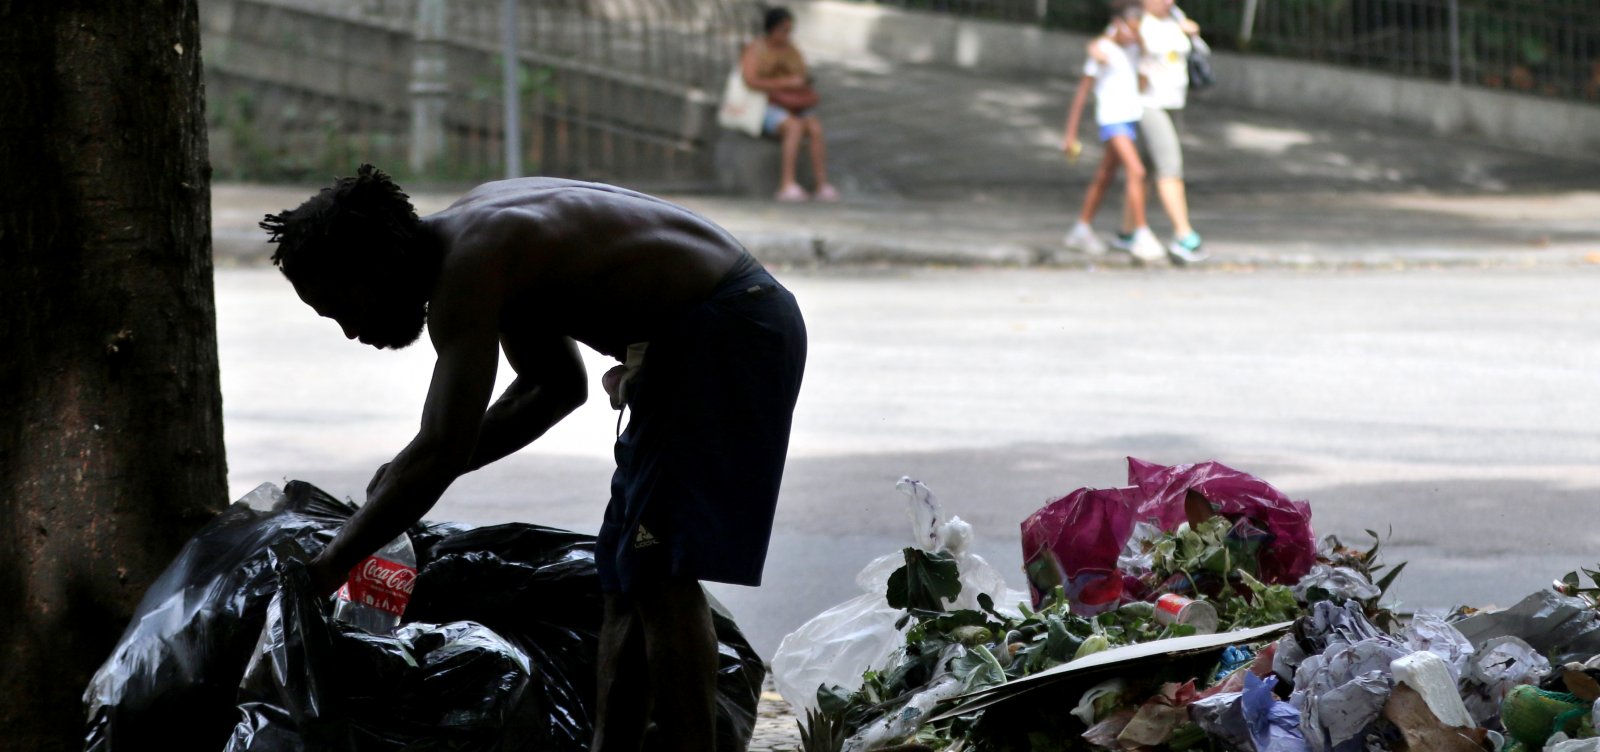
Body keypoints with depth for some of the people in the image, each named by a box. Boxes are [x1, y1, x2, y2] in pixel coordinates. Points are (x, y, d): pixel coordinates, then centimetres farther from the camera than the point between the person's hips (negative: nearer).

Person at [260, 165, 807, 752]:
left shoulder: (466, 268, -19)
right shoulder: (470, 232, 12)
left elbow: (441, 453, -25)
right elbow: (555, 385, 23)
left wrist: (327, 569, -18)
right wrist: (411, 478, 15)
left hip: (726, 333, -10)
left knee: (661, 572, -14)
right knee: (626, 574, 11)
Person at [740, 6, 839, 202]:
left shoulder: (793, 51, 15)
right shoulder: (755, 50, -2)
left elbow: (802, 80, 21)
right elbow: (751, 81, -15)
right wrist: (785, 83, -19)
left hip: (796, 108, 5)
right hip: (767, 107, -5)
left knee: (816, 128, -27)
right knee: (794, 127, -35)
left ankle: (823, 186, -33)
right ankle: (788, 185, -41)